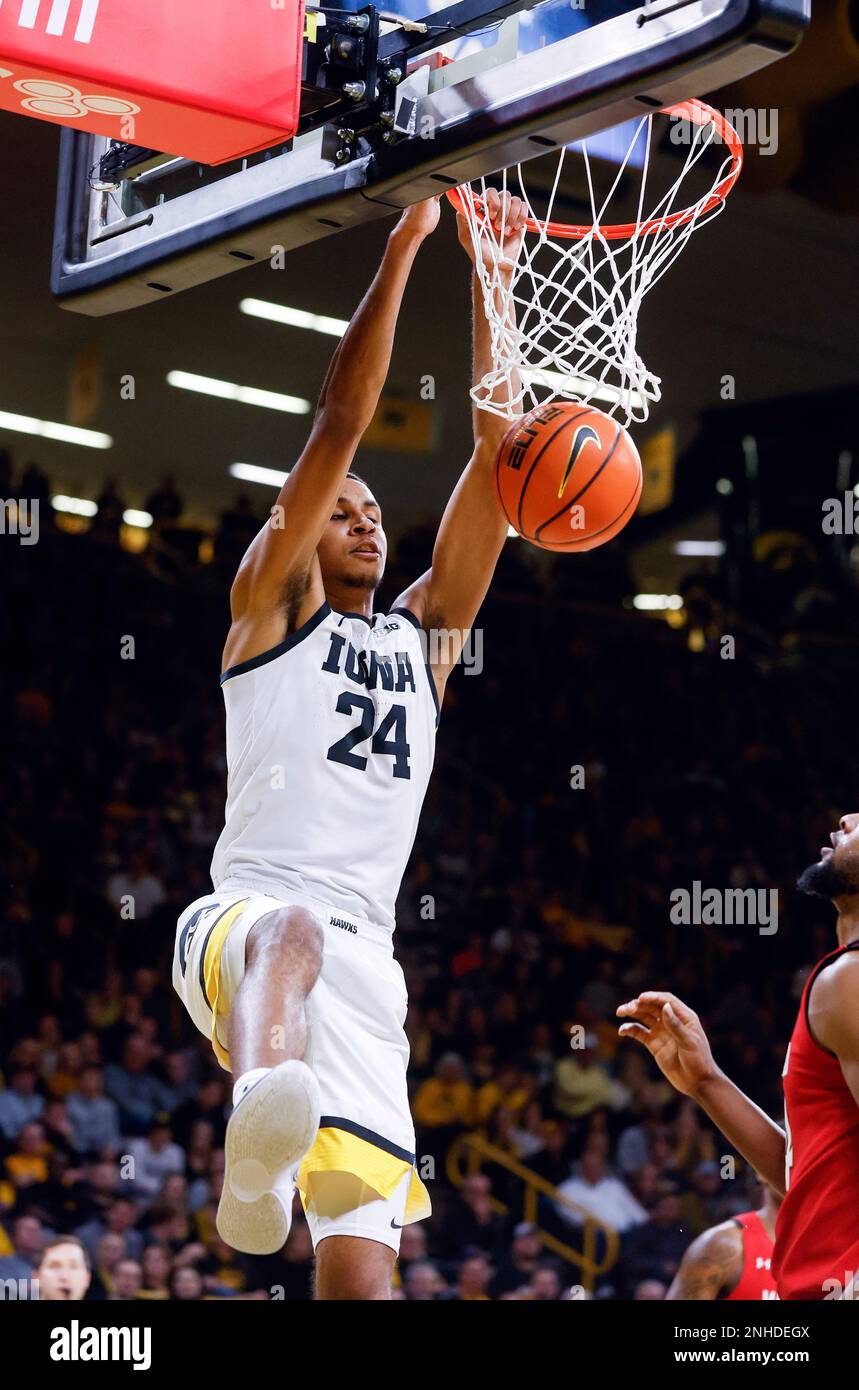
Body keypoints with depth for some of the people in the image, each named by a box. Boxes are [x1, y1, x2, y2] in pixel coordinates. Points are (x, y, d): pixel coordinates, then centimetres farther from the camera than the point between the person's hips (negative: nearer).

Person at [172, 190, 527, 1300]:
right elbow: (340, 422, 3)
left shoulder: (424, 633, 25)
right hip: (237, 916, -5)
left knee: (360, 1269, -8)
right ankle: (257, 1138, -72)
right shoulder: (271, 605, 13)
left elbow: (494, 447, 17)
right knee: (292, 929, -43)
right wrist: (401, 250, 0)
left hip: (364, 960, 5)